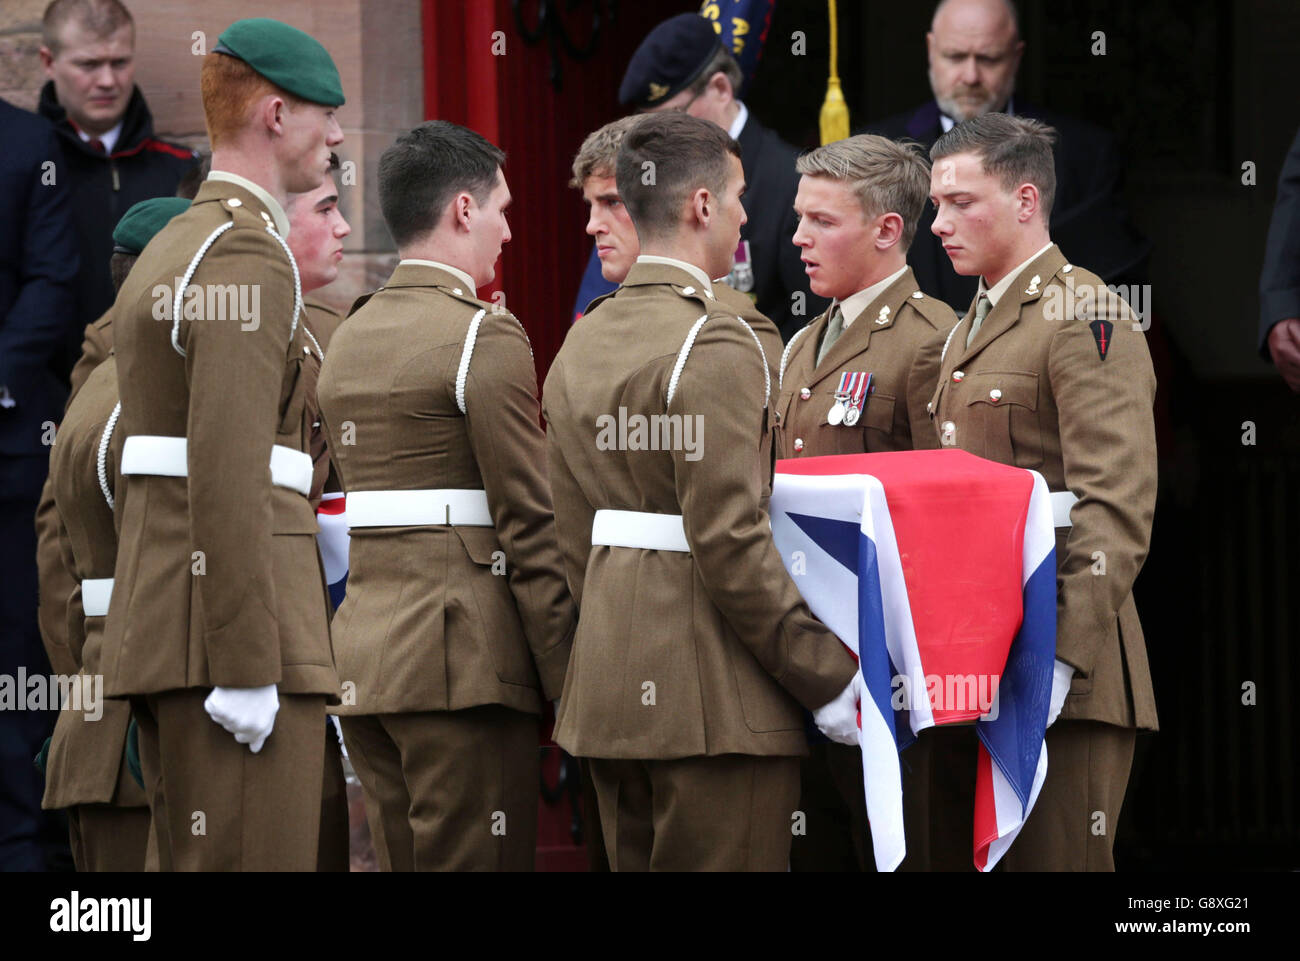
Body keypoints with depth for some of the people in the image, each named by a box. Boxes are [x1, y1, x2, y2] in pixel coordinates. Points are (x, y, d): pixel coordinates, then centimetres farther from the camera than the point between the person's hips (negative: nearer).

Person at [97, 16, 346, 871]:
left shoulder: (171, 253, 21)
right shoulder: (250, 258, -11)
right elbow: (228, 472, -20)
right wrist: (248, 667, -22)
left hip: (163, 631, 10)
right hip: (235, 625, -10)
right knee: (256, 863, -10)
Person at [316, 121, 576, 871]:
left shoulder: (350, 339, 17)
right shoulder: (485, 337, -8)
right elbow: (530, 522, -12)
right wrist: (565, 673, -10)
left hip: (363, 651, 8)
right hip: (461, 655, -8)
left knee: (401, 861, 10)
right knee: (480, 861, -6)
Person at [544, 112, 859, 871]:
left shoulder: (583, 342, 13)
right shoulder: (715, 345, -14)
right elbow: (731, 542, -19)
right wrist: (828, 674, -14)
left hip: (610, 685, 9)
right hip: (713, 698, -9)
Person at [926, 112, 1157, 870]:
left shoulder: (1085, 318, -8)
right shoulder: (974, 329, 21)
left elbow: (1117, 514, -17)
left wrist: (1063, 657, -24)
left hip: (1063, 674, -9)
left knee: (1057, 862, -8)